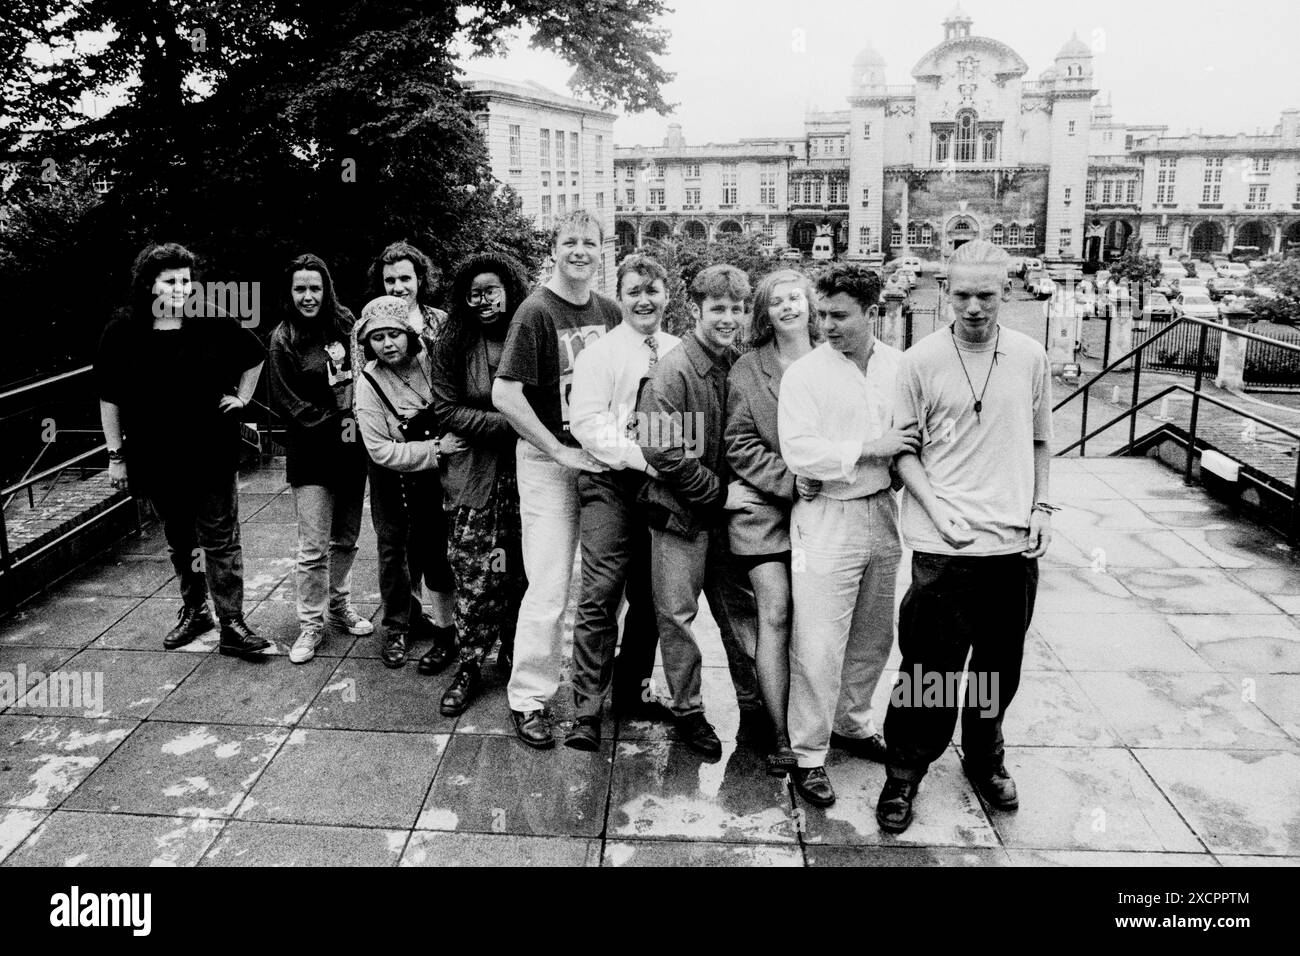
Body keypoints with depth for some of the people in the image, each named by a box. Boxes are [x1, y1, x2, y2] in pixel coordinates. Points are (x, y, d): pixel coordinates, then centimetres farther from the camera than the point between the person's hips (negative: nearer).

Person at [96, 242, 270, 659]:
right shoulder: (123, 331, -5)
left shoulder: (212, 322, -5)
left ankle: (232, 625, 4)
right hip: (157, 460, 2)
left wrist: (241, 397, 5)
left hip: (212, 455, -2)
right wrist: (116, 455, 1)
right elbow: (109, 398, 1)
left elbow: (254, 356, 13)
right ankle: (194, 611, 34)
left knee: (221, 540, 1)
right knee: (179, 541, 17)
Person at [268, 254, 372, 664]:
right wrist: (337, 424, -12)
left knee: (346, 538, 14)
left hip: (351, 449, 4)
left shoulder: (345, 325, 4)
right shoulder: (284, 340, -5)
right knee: (313, 546, -2)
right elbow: (288, 403, -6)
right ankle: (311, 624, 11)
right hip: (311, 453, -3)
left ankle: (339, 604, 32)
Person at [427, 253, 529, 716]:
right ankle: (470, 666, 16)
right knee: (474, 575, 1)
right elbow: (447, 411, -3)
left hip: (524, 471, 1)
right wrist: (507, 423, -13)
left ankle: (511, 654, 26)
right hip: (474, 475, 0)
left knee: (520, 570, 7)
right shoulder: (453, 345, 1)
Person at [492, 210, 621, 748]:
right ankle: (528, 698, 10)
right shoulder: (536, 311, -12)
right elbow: (505, 395, -17)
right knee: (549, 588, -5)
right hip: (548, 460, -6)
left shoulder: (610, 312, 7)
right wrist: (561, 451, -17)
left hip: (601, 457, 6)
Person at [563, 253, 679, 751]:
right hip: (610, 484, -4)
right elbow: (587, 421, -10)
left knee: (650, 596, 12)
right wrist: (642, 456, -20)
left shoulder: (681, 353, 9)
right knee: (601, 596, -8)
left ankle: (631, 692, 29)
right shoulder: (599, 353, -1)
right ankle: (587, 713, 0)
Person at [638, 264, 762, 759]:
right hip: (679, 512, -5)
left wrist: (741, 488, -2)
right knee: (677, 613, 5)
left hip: (727, 509, 5)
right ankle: (687, 710, 21)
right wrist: (719, 493, -15)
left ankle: (753, 702, 27)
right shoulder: (674, 370, -14)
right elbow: (661, 449, -19)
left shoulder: (741, 365, 3)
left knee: (741, 607, 12)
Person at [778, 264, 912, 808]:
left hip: (883, 515, 5)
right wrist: (869, 448, -18)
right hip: (827, 519, -5)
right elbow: (799, 452, -17)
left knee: (873, 637, 18)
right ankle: (808, 756, 13)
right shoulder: (803, 374, -8)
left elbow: (920, 435, 15)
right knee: (819, 647, -2)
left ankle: (852, 724, 40)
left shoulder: (900, 367, 5)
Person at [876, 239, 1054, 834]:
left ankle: (985, 761, 39)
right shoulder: (921, 360, -6)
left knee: (1001, 664, 17)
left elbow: (1040, 441, 15)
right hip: (945, 545, -3)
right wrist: (939, 511, -13)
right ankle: (904, 777, 21)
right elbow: (904, 448, -3)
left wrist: (1041, 506, 4)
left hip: (1016, 542, 4)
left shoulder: (1030, 358, 4)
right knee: (932, 668, 2)